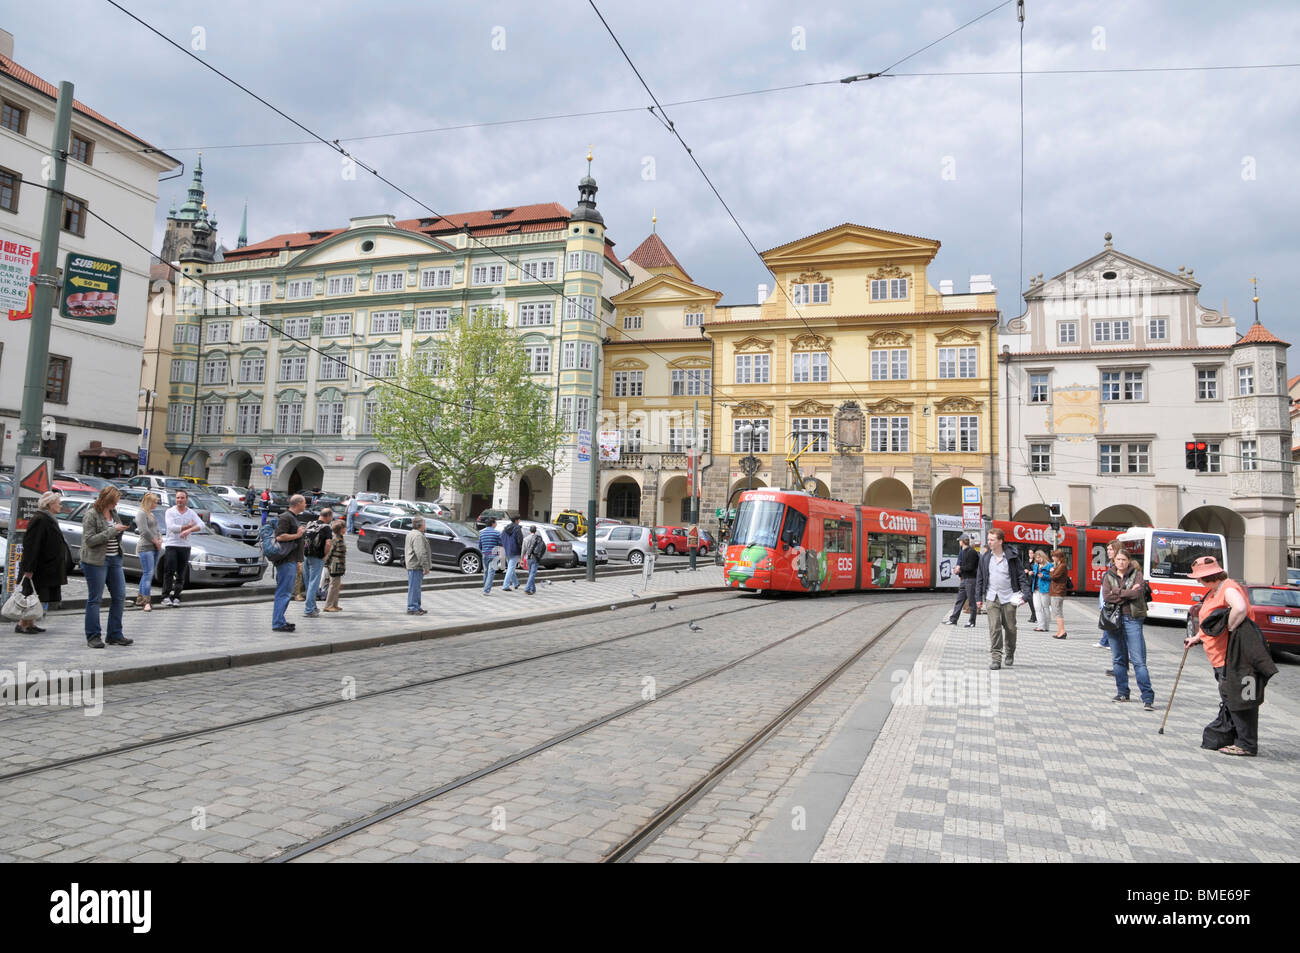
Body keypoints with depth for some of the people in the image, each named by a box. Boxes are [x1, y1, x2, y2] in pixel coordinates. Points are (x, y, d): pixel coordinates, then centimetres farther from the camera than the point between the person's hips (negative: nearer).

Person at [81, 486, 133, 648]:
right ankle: (93, 637, 9)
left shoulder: (113, 513, 12)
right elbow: (89, 540, -17)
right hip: (96, 561, -7)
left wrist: (121, 530, 0)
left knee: (119, 597, 6)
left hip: (114, 559, 7)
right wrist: (112, 530, -20)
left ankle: (115, 635, 14)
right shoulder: (91, 515, -10)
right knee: (94, 599, 1)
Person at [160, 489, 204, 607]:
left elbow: (201, 525, -7)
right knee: (169, 572, -8)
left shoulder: (191, 513, 9)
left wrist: (188, 531, -23)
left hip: (185, 546, 3)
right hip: (171, 545, -3)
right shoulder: (170, 512, 1)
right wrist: (189, 526, -8)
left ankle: (176, 597, 10)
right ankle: (166, 596, -5)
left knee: (181, 574, 4)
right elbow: (172, 527, -13)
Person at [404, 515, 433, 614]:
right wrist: (426, 566, -20)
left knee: (416, 587, 16)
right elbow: (421, 553, -23)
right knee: (414, 587, -7)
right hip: (416, 565, -11)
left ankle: (417, 607, 24)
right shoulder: (418, 535, -18)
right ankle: (412, 608, -4)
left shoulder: (411, 534, 19)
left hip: (412, 565, 11)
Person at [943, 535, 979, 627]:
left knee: (972, 601, -1)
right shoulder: (963, 552, 16)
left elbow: (970, 567, -18)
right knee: (959, 600, 10)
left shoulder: (971, 552, -13)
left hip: (970, 579, -9)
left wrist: (960, 568, -7)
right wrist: (960, 575, 12)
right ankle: (953, 619, 14)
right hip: (964, 579, 9)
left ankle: (972, 622, 6)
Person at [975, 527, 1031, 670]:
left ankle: (1010, 654, 30)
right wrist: (979, 597, 9)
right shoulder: (984, 558, 4)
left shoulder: (1012, 557, -2)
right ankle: (996, 658, -7)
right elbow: (980, 578, 10)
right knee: (994, 628, -8)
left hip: (1009, 598, -1)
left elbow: (1021, 576, 0)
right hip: (992, 598, 1)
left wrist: (1025, 594, -10)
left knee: (1010, 627, 8)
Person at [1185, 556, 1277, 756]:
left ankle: (1247, 745, 0)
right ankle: (1219, 738, 23)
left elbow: (1240, 608, -37)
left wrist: (1229, 629, -24)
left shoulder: (1229, 588, -16)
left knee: (1239, 699, -6)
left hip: (1234, 655, -11)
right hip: (1223, 657, 11)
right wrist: (1196, 638, 31)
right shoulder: (1215, 591, 17)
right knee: (1228, 700, 16)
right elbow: (1211, 621, 29)